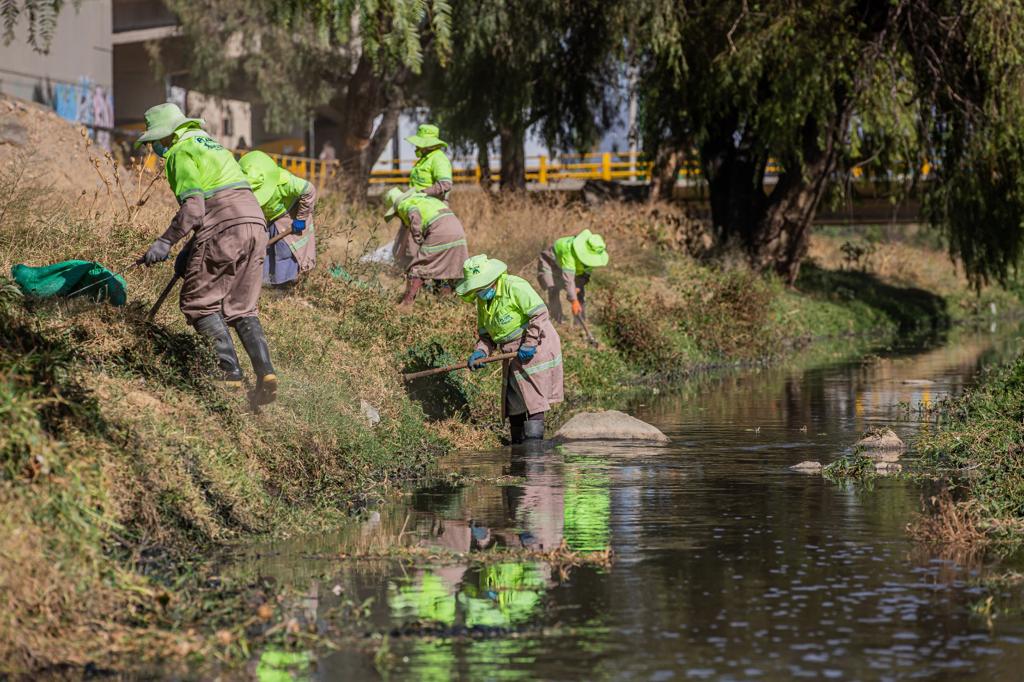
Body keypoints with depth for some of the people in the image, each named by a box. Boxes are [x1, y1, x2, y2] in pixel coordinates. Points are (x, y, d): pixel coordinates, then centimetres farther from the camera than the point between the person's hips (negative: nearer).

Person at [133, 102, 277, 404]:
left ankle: (229, 371, -10)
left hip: (224, 227, -8)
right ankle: (265, 371, -5)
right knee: (241, 308, 12)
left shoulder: (181, 152, 0)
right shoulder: (210, 144, 29)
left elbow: (193, 208, -13)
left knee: (199, 301, 1)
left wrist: (165, 242, -15)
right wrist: (189, 252, 30)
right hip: (256, 222, 9)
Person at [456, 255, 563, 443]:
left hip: (535, 349, -9)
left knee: (533, 401, -11)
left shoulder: (514, 287, -17)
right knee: (513, 402, 11)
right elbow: (486, 335, 14)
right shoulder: (483, 301, 11)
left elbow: (539, 313, -22)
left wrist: (530, 344, -24)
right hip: (512, 357, 9)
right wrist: (480, 352, -6)